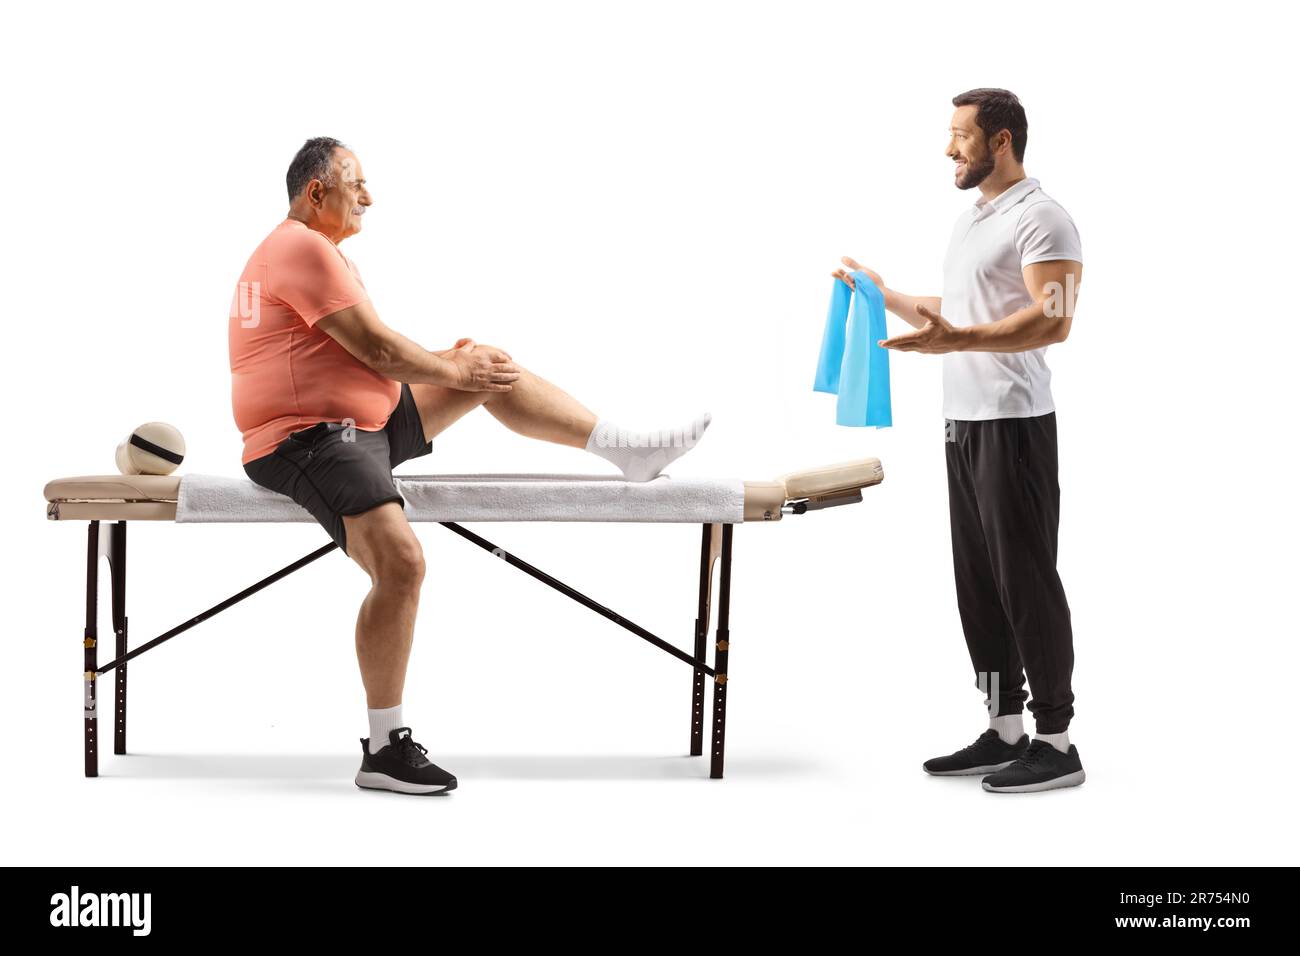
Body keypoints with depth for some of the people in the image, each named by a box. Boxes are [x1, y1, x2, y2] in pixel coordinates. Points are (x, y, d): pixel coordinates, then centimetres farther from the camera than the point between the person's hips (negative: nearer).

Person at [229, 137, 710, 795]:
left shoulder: (319, 251, 21)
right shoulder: (305, 248, -14)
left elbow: (363, 355, 22)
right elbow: (375, 348, -17)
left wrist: (443, 360, 9)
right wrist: (452, 373, -2)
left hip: (367, 421, 11)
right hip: (307, 440, -11)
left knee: (489, 368, 12)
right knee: (401, 562, -29)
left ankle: (626, 449, 15)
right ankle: (385, 750, -22)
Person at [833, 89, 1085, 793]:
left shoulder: (1040, 218, -11)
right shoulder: (970, 220, 20)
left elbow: (1053, 322, -22)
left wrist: (959, 340, -31)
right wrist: (887, 298, 27)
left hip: (1014, 425, -10)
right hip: (963, 421, 10)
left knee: (1025, 580, -7)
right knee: (979, 580, 10)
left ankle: (1055, 742, 0)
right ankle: (1004, 732, 17)